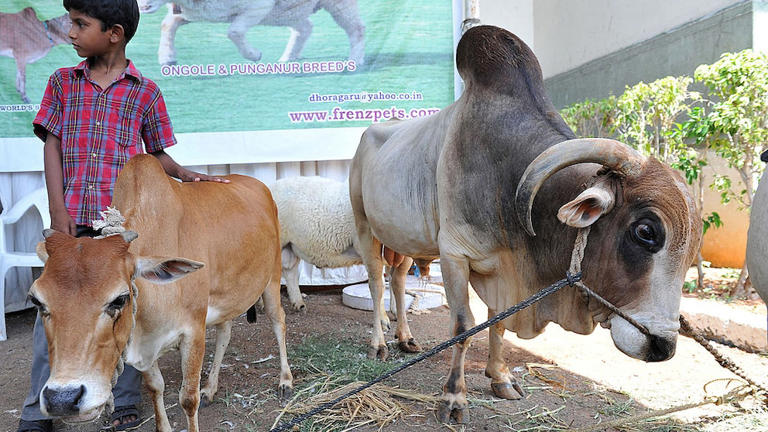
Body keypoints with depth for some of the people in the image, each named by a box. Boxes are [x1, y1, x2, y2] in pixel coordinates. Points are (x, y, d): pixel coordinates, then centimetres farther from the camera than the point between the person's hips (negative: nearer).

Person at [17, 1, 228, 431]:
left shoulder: (145, 91, 4)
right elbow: (52, 146, 5)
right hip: (72, 218, 2)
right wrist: (58, 210, -4)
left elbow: (155, 153, 11)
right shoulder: (62, 82, 10)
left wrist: (183, 173, -9)